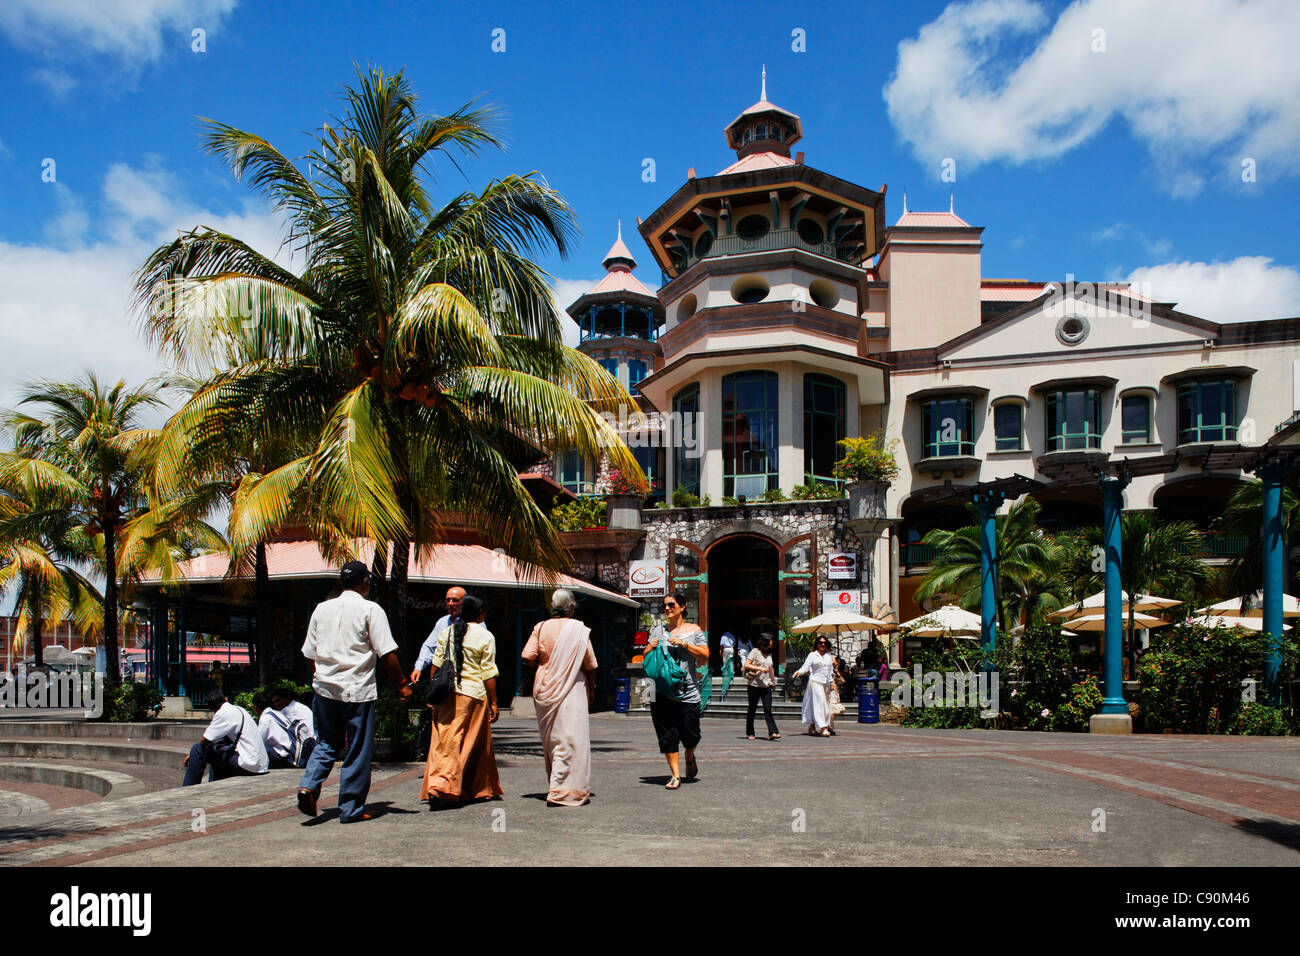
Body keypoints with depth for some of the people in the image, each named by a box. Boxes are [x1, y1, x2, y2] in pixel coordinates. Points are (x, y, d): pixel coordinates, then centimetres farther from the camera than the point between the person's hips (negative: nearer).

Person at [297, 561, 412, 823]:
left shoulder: (322, 608, 9)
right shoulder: (370, 610, -6)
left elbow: (310, 654, 13)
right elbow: (386, 654, -9)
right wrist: (402, 684, -1)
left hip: (325, 687, 5)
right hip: (358, 691, -5)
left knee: (326, 743, 18)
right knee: (358, 750, 5)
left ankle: (308, 785, -3)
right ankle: (351, 809, 9)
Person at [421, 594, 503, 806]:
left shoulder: (447, 632, 8)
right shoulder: (485, 636, -4)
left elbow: (436, 664, 9)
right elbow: (488, 674, -5)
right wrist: (493, 703, 0)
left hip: (446, 693, 3)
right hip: (473, 694, -3)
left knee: (444, 739, 6)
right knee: (477, 743, 7)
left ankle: (436, 784, -1)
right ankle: (480, 789, 8)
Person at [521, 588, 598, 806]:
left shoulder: (541, 628, 2)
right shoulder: (578, 629, -6)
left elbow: (527, 656, -7)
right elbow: (590, 665, -2)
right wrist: (592, 688, 11)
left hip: (544, 689, 4)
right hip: (571, 690, -4)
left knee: (551, 739, 15)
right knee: (570, 740, -2)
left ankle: (556, 784, 25)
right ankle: (560, 792, -8)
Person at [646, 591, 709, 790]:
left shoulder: (694, 630, 6)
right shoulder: (659, 630, 12)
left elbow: (705, 656, -3)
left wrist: (684, 644, -13)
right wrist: (651, 648, -10)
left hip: (688, 691, -1)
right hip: (662, 692, 1)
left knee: (690, 734, 0)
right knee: (667, 735, -1)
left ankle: (690, 758, 32)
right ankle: (675, 775, 6)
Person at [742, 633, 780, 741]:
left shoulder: (769, 653, 16)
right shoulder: (755, 652, -4)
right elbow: (746, 665, -11)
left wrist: (773, 681, 25)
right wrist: (760, 669, -17)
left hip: (766, 685, 5)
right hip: (755, 684, -5)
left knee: (768, 709, -7)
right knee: (752, 709, 5)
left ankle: (772, 733, -15)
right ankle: (750, 733, 15)